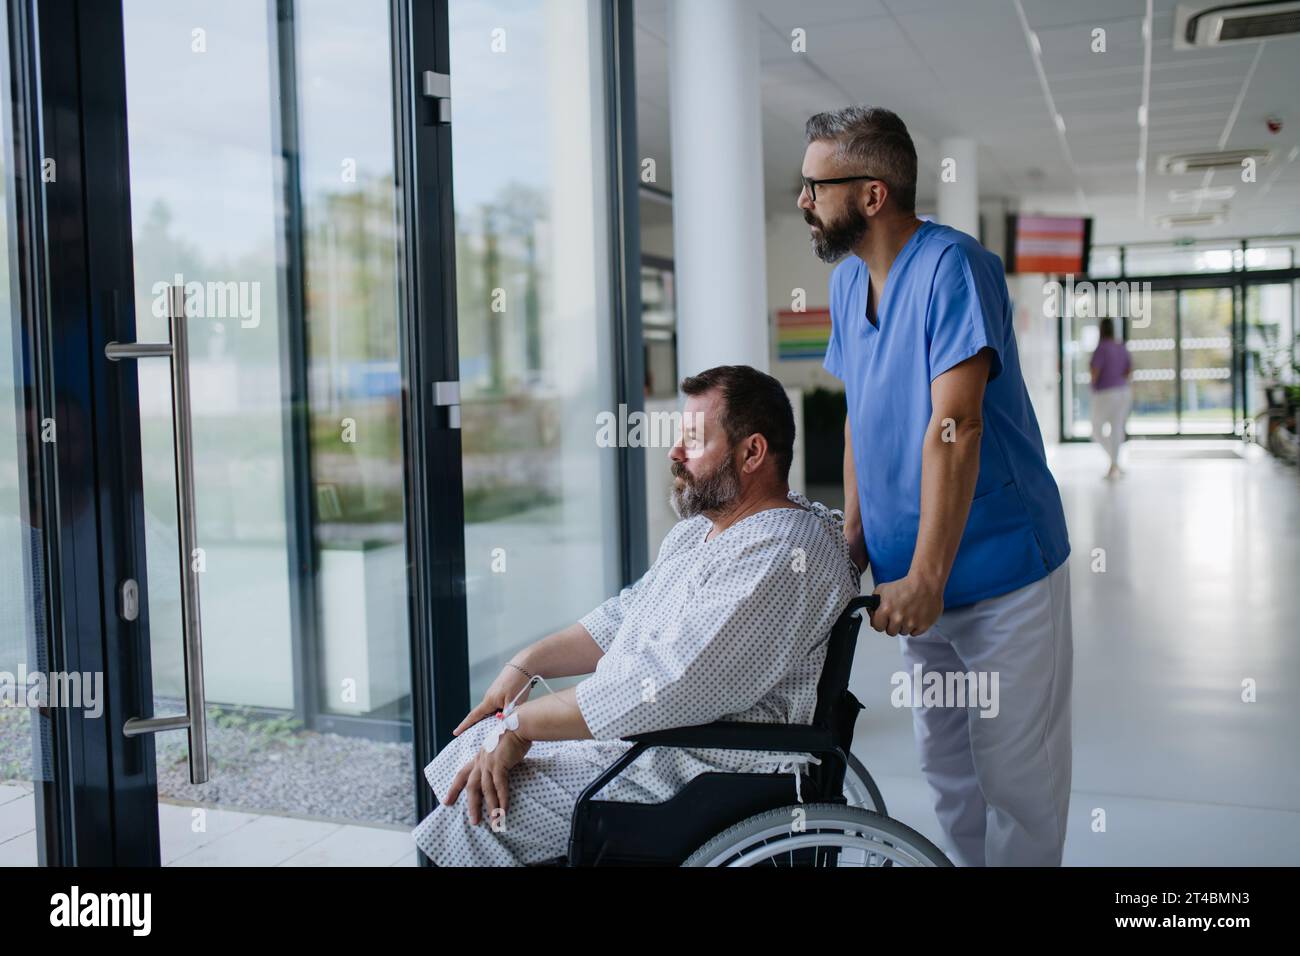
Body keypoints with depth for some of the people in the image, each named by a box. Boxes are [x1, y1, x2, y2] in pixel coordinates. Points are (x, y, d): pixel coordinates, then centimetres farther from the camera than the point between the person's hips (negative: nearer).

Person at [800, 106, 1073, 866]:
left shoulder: (953, 267, -19)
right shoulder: (848, 280, 6)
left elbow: (954, 430, -25)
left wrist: (926, 579, -26)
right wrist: (854, 536, 7)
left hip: (999, 574, -8)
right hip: (915, 576, 8)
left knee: (1016, 779, 5)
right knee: (946, 768, 19)